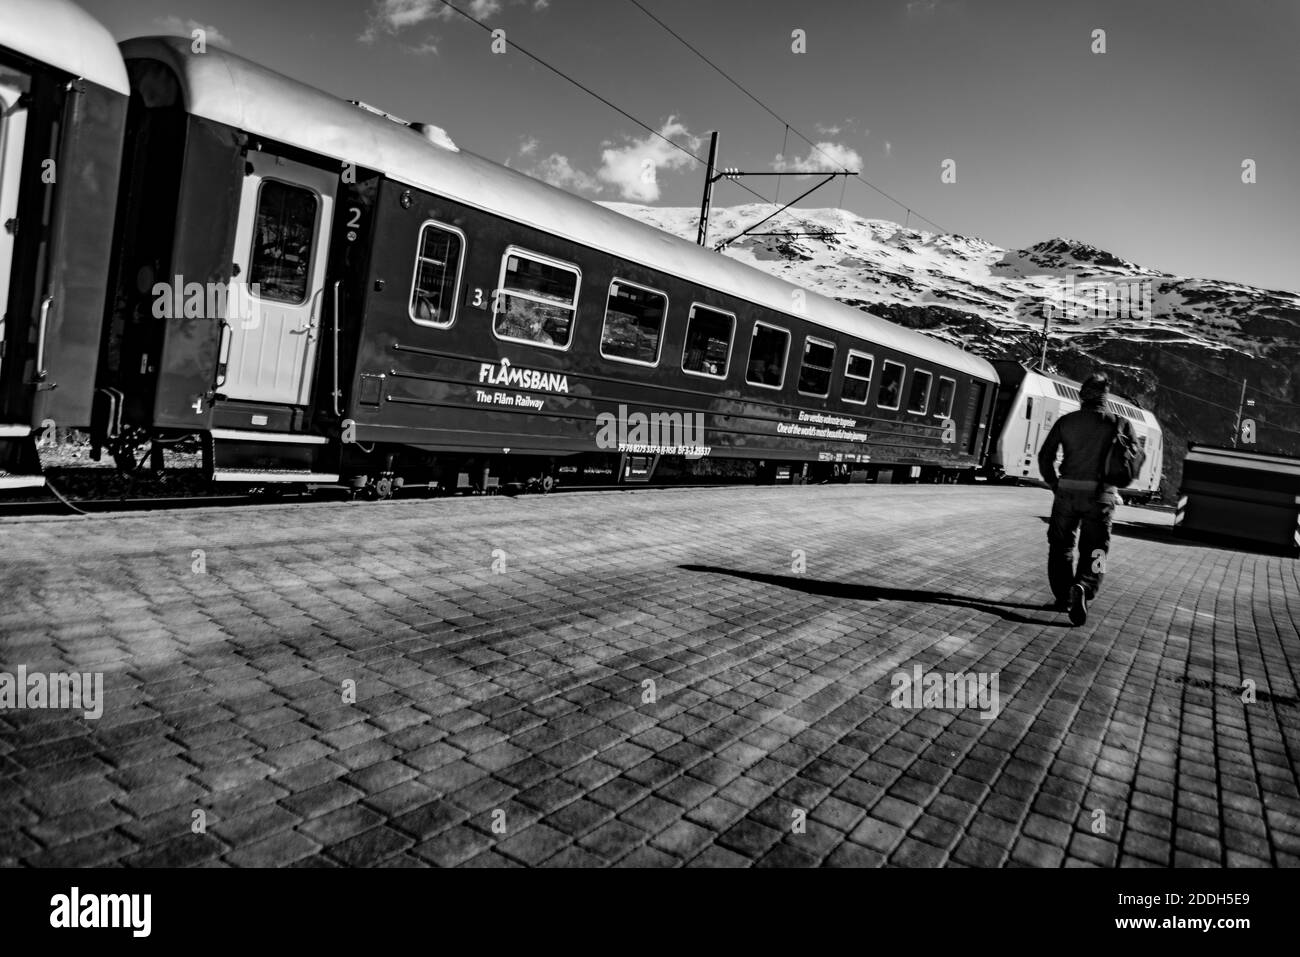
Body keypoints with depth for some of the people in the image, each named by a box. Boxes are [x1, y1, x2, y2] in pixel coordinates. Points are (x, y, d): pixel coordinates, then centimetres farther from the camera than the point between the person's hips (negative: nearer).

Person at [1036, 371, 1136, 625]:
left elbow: (1045, 455, 0)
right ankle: (1083, 588, -21)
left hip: (1067, 492, 1)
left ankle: (1063, 597, 17)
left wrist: (1053, 484, 12)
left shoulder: (1066, 421, 1)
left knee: (1061, 547, 16)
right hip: (1101, 496, -1)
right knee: (1094, 551, 5)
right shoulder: (1120, 424, 1)